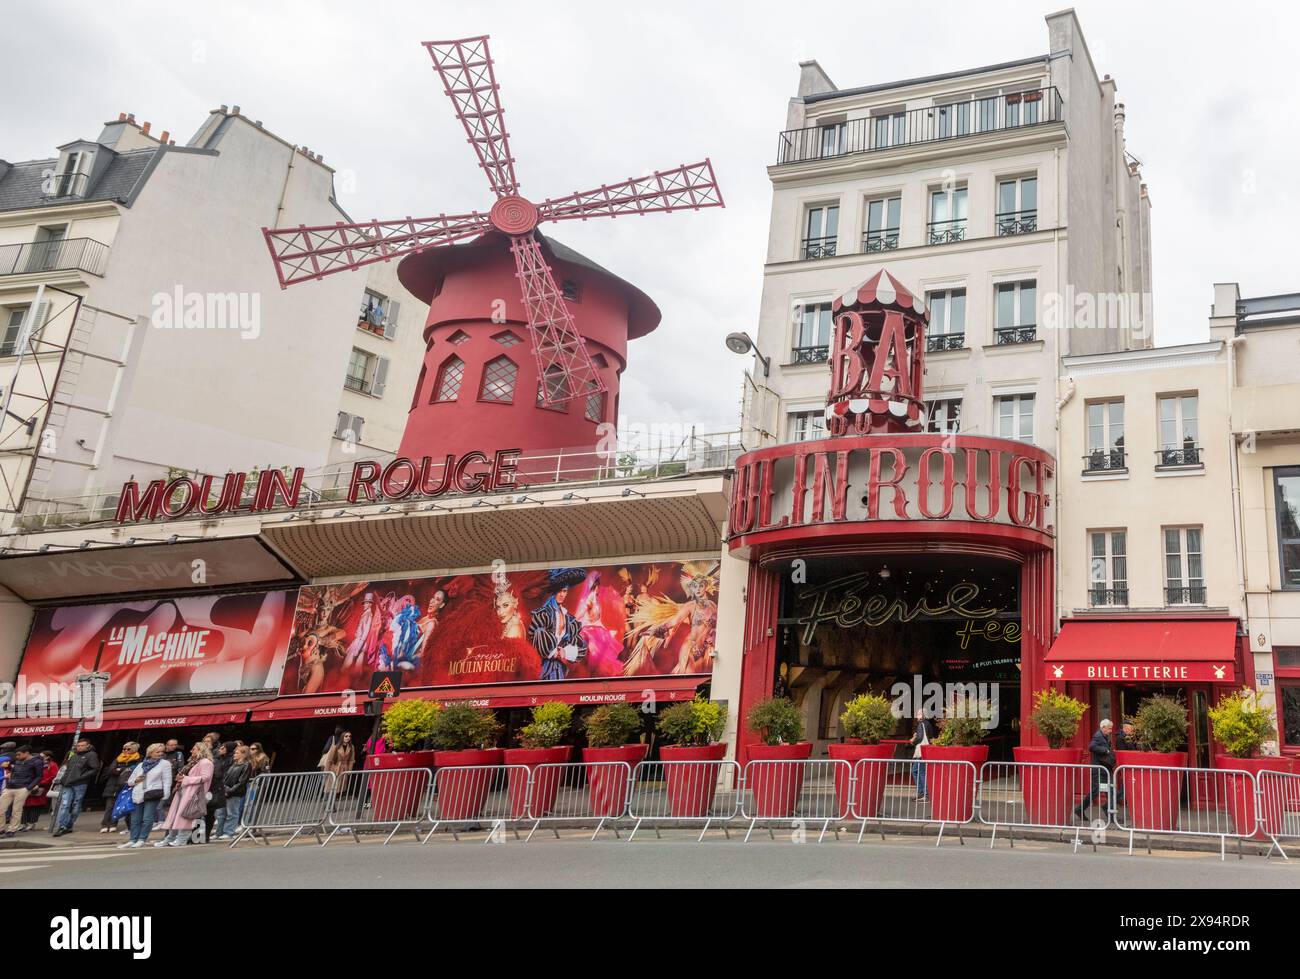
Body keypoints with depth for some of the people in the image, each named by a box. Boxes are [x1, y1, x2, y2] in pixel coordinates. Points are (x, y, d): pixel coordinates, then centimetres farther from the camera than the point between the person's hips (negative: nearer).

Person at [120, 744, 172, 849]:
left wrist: (165, 796, -11)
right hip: (138, 795, 5)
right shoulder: (141, 765, 19)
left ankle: (141, 840, -4)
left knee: (147, 818, -10)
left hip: (153, 794, -5)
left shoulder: (165, 763, 6)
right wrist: (136, 780, 0)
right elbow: (130, 781, 23)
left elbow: (167, 781, -1)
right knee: (135, 819, 4)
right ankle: (132, 840, 9)